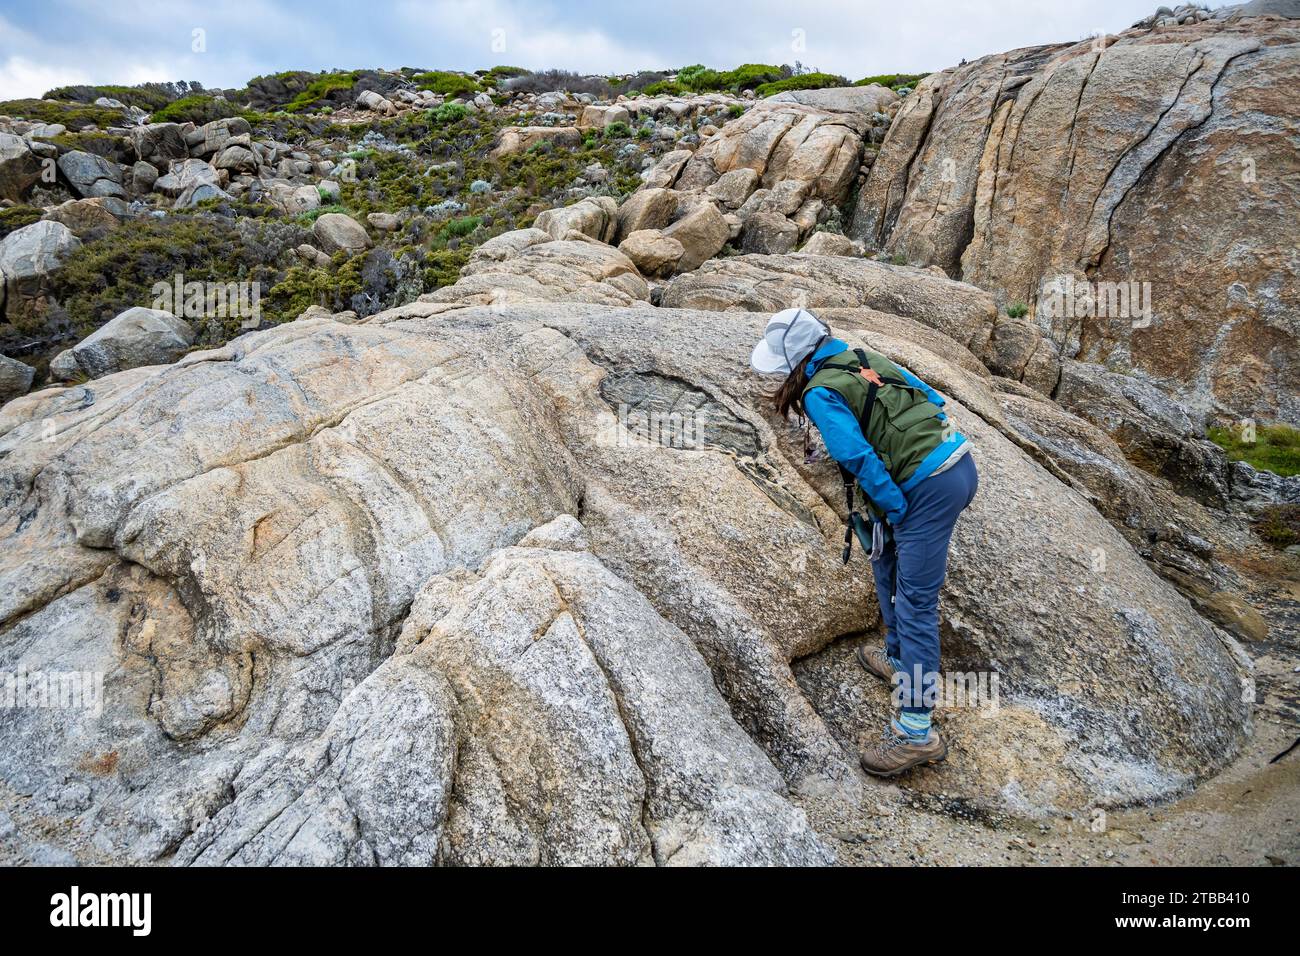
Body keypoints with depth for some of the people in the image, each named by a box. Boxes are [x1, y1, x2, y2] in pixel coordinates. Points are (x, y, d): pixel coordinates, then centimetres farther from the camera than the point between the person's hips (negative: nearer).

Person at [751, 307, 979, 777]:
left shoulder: (820, 393, -10)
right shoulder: (866, 360, 14)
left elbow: (858, 457, -18)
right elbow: (932, 399, 19)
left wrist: (896, 511, -8)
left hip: (929, 488, -9)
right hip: (958, 462, 9)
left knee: (914, 602, -5)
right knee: (887, 558, 26)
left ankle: (916, 731, 2)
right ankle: (900, 659, 41)